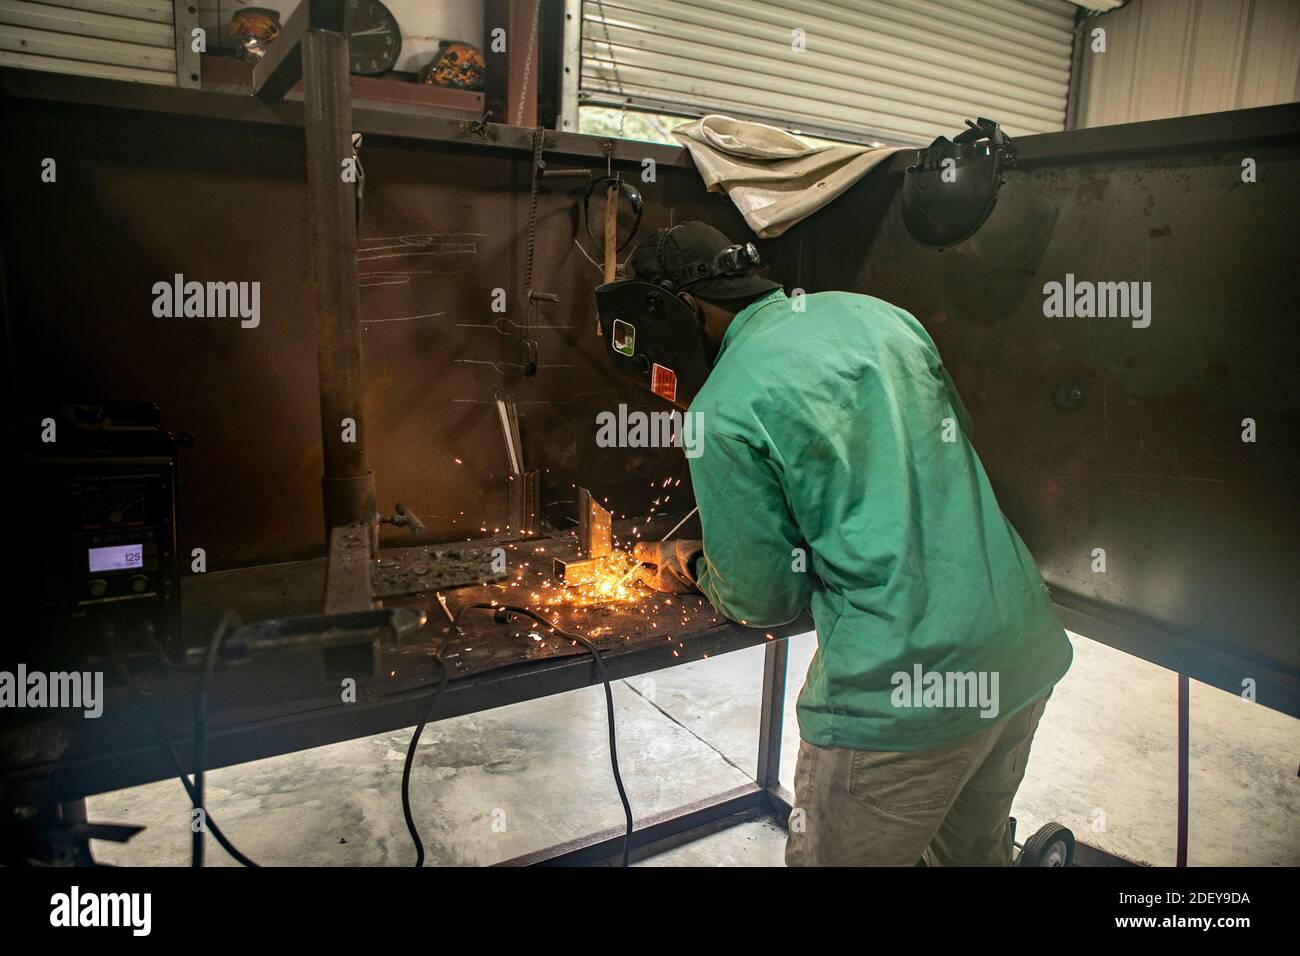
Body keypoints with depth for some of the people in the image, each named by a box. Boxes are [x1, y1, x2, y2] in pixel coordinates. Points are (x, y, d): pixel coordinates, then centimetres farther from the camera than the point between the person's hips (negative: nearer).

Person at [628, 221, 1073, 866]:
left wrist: (692, 567, 15)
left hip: (899, 694, -7)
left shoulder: (723, 409, -13)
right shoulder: (876, 311, 8)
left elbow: (766, 599, -6)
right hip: (1025, 650, 8)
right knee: (974, 850, 29)